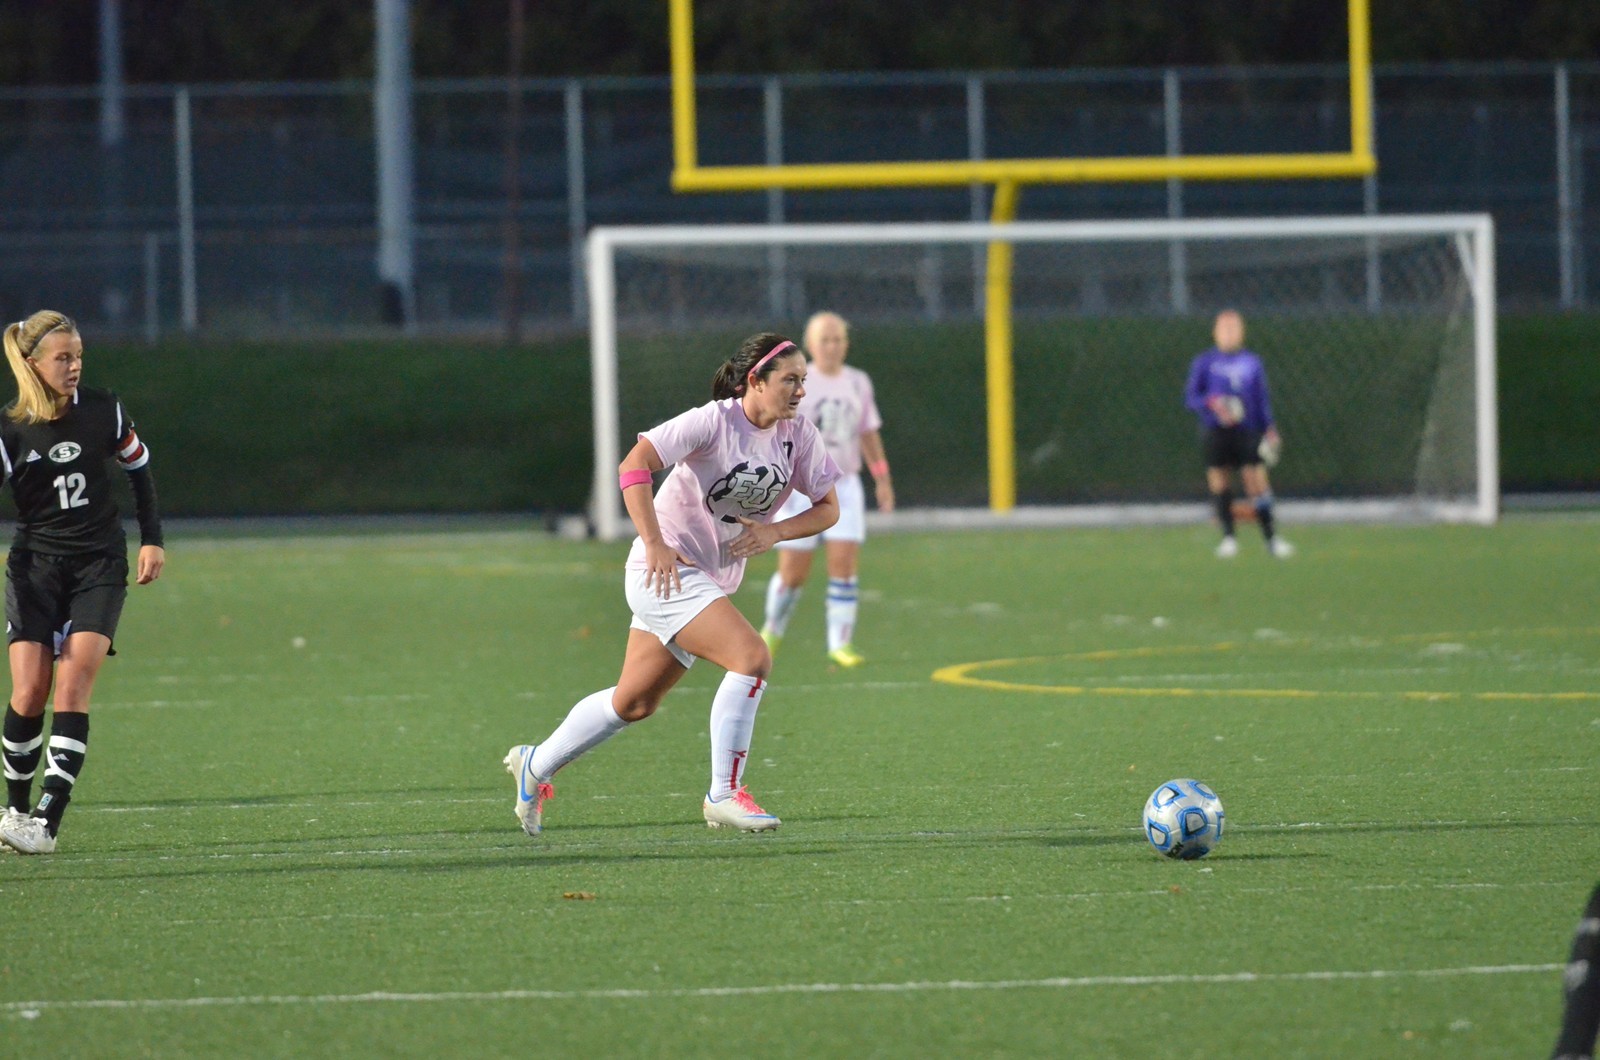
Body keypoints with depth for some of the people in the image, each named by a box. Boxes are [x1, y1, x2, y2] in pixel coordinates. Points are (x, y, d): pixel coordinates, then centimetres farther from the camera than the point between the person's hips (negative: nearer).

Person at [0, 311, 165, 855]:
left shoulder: (102, 410, -2)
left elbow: (139, 468, 14)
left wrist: (152, 541, 9)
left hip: (100, 565, 0)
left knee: (73, 687, -14)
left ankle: (47, 822, -19)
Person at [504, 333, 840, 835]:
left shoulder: (798, 436, 1)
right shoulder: (714, 421, -18)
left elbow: (828, 507, 9)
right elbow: (633, 467, -22)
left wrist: (775, 532, -10)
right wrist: (655, 544, -28)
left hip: (712, 581, 8)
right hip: (665, 570, -8)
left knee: (634, 703, 16)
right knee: (752, 658, -23)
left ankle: (534, 765, 34)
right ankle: (724, 795, -16)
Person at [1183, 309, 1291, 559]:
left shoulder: (1253, 363, 11)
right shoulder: (1204, 363, 5)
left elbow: (1262, 398, 14)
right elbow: (1191, 397, 3)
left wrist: (1270, 429, 4)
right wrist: (1212, 404, -16)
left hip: (1247, 431, 1)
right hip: (1216, 432, -1)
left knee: (1256, 479, -7)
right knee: (1219, 481, -2)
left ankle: (1271, 537, -1)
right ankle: (1228, 536, 9)